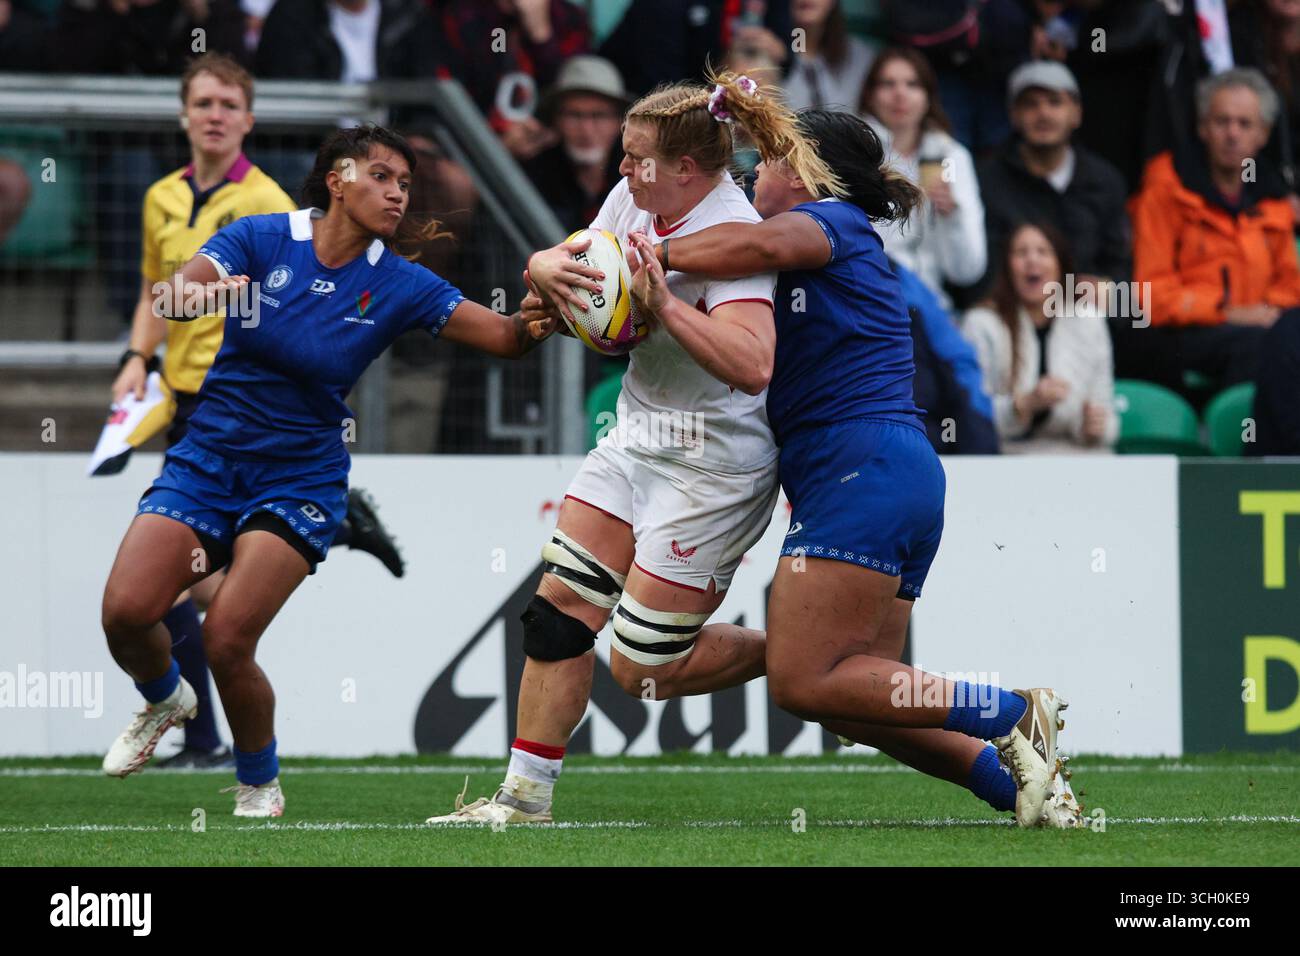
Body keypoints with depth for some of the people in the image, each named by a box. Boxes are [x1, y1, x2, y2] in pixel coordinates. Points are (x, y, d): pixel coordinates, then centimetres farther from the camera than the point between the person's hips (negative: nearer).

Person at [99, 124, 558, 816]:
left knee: (227, 639, -19)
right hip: (208, 458, 1)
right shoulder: (261, 239, -6)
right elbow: (172, 299, -20)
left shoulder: (397, 284, -3)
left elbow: (505, 336, -8)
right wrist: (201, 293, -43)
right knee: (126, 611, -15)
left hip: (301, 479, -1)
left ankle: (260, 787, 7)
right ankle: (163, 700, 21)